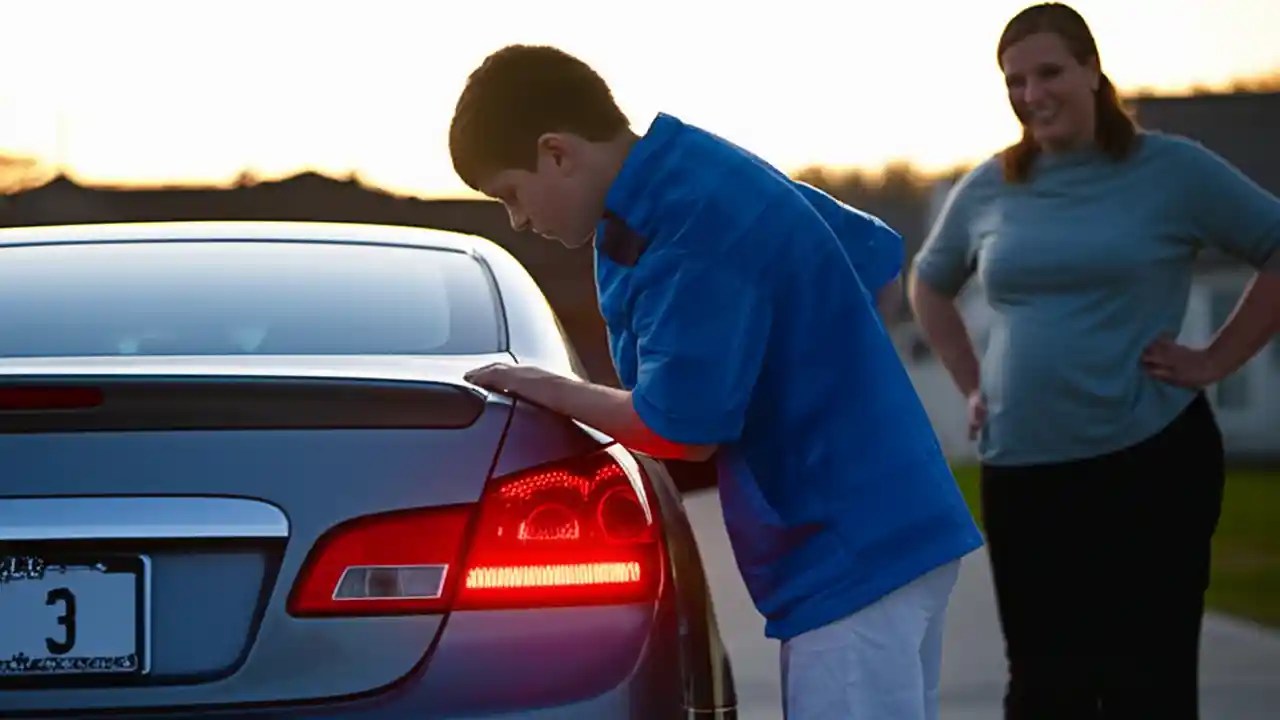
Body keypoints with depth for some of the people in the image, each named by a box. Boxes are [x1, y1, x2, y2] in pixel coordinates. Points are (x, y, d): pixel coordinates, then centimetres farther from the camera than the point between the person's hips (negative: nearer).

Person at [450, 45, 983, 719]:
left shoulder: (693, 223, -20)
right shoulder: (704, 177, 11)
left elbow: (681, 431, -18)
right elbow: (879, 260, 22)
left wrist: (547, 389, -3)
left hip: (849, 548, -10)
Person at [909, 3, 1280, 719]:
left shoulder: (1172, 169, -3)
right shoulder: (988, 188, 9)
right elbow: (929, 284, 25)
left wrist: (1214, 361, -5)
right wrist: (972, 384, 13)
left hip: (1150, 461, -4)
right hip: (1021, 470, 4)